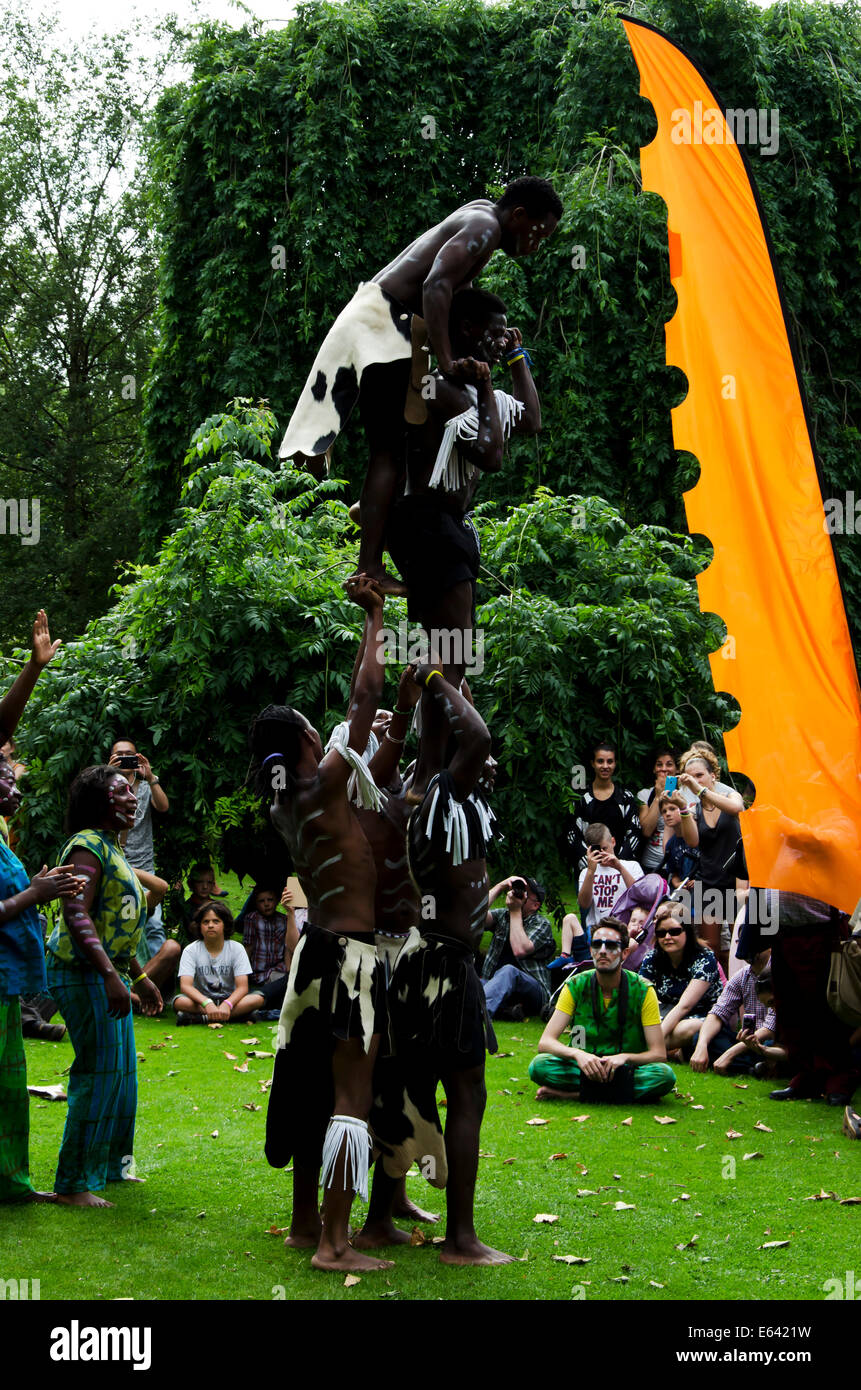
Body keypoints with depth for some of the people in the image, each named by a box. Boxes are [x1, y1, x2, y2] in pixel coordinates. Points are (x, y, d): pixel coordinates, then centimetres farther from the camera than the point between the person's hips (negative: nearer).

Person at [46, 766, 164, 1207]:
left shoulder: (112, 849, 18)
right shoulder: (87, 846, -13)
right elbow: (76, 913, -23)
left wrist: (140, 977, 26)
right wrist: (110, 975, -29)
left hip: (110, 974, 10)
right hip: (84, 973, -10)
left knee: (120, 1071, 15)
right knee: (99, 1072, -11)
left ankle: (109, 1165, 27)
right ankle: (73, 1183, -6)